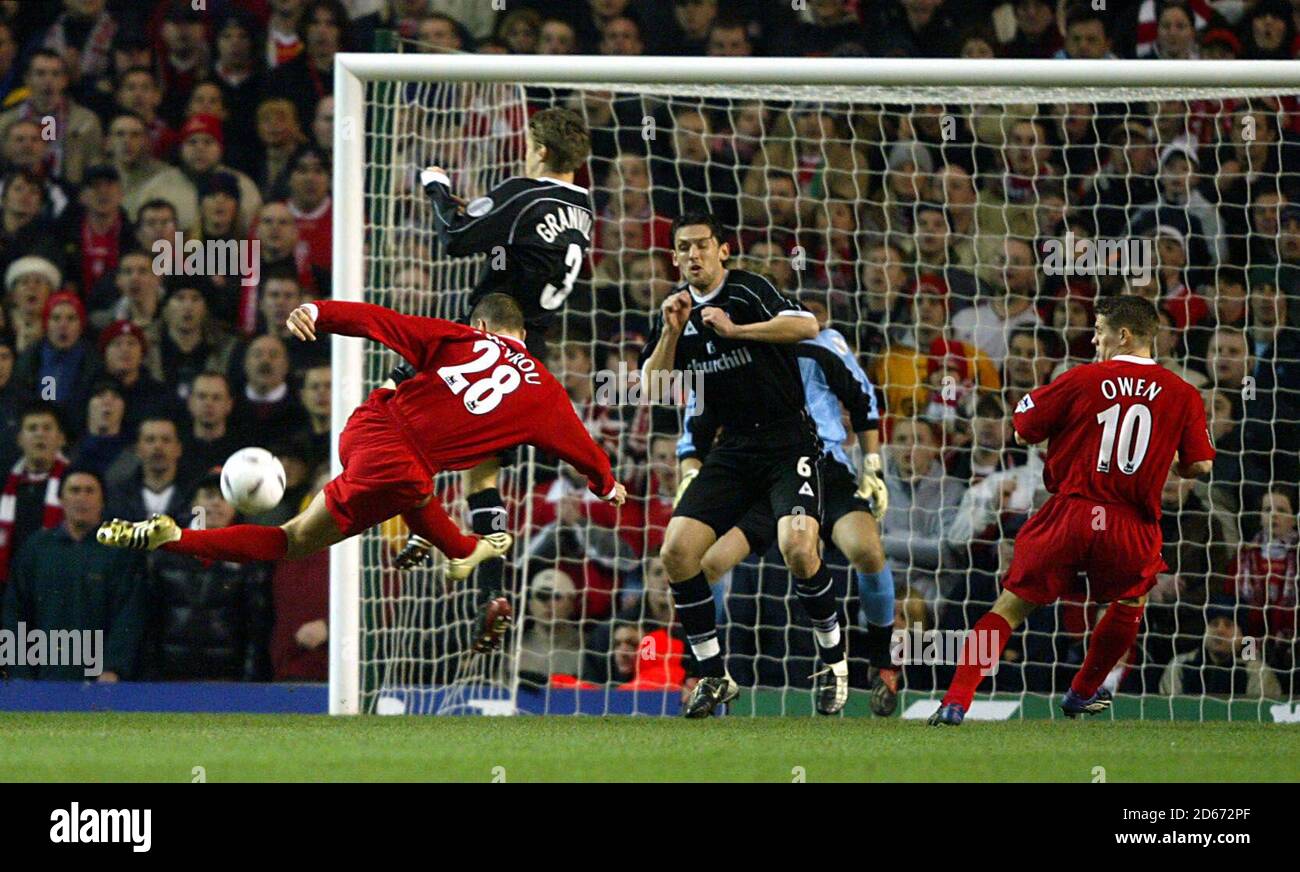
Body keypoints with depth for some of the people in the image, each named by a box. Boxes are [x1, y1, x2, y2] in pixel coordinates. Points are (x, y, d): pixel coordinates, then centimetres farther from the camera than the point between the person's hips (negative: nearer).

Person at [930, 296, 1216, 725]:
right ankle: (1083, 693, 40)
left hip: (1068, 515, -1)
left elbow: (1022, 432, 5)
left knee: (1011, 606, 7)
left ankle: (957, 702, -4)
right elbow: (1199, 465, 5)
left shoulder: (1082, 379, -1)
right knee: (1131, 601, 31)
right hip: (1131, 526, 1)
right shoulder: (1183, 394, 3)